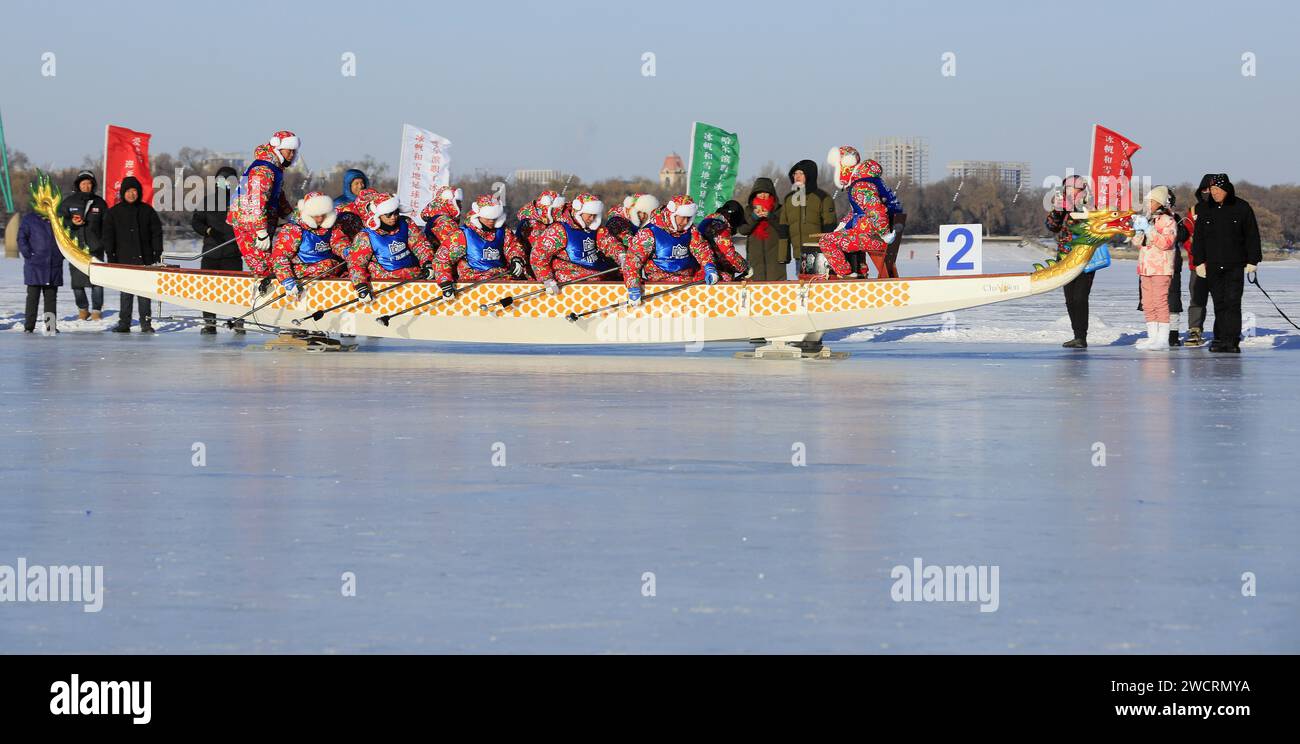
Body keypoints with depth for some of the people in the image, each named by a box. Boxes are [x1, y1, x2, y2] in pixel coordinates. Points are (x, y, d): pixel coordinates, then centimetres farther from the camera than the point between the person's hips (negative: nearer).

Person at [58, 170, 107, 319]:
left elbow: (106, 225, 10)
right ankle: (82, 309, 18)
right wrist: (72, 222, -11)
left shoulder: (99, 202, 7)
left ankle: (97, 310, 2)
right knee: (77, 280, 2)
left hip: (95, 247, -1)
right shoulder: (69, 202, 7)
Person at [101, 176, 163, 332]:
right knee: (126, 292, 0)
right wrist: (110, 256, -1)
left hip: (144, 259, 0)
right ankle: (124, 323, 4)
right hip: (124, 259, 0)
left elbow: (156, 233, 9)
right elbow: (108, 236, 7)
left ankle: (146, 323, 1)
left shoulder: (147, 211, 8)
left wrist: (157, 253, 1)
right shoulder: (114, 212, 7)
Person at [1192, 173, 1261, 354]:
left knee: (1232, 303, -9)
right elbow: (1198, 237, 12)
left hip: (1235, 264, -3)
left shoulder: (1241, 207, 0)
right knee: (1219, 303, 4)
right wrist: (1199, 261, 5)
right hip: (1213, 265, 3)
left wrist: (1252, 260, -2)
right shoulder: (1205, 210, 8)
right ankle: (1220, 339, 8)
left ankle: (1232, 341, -10)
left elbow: (1252, 235, 2)